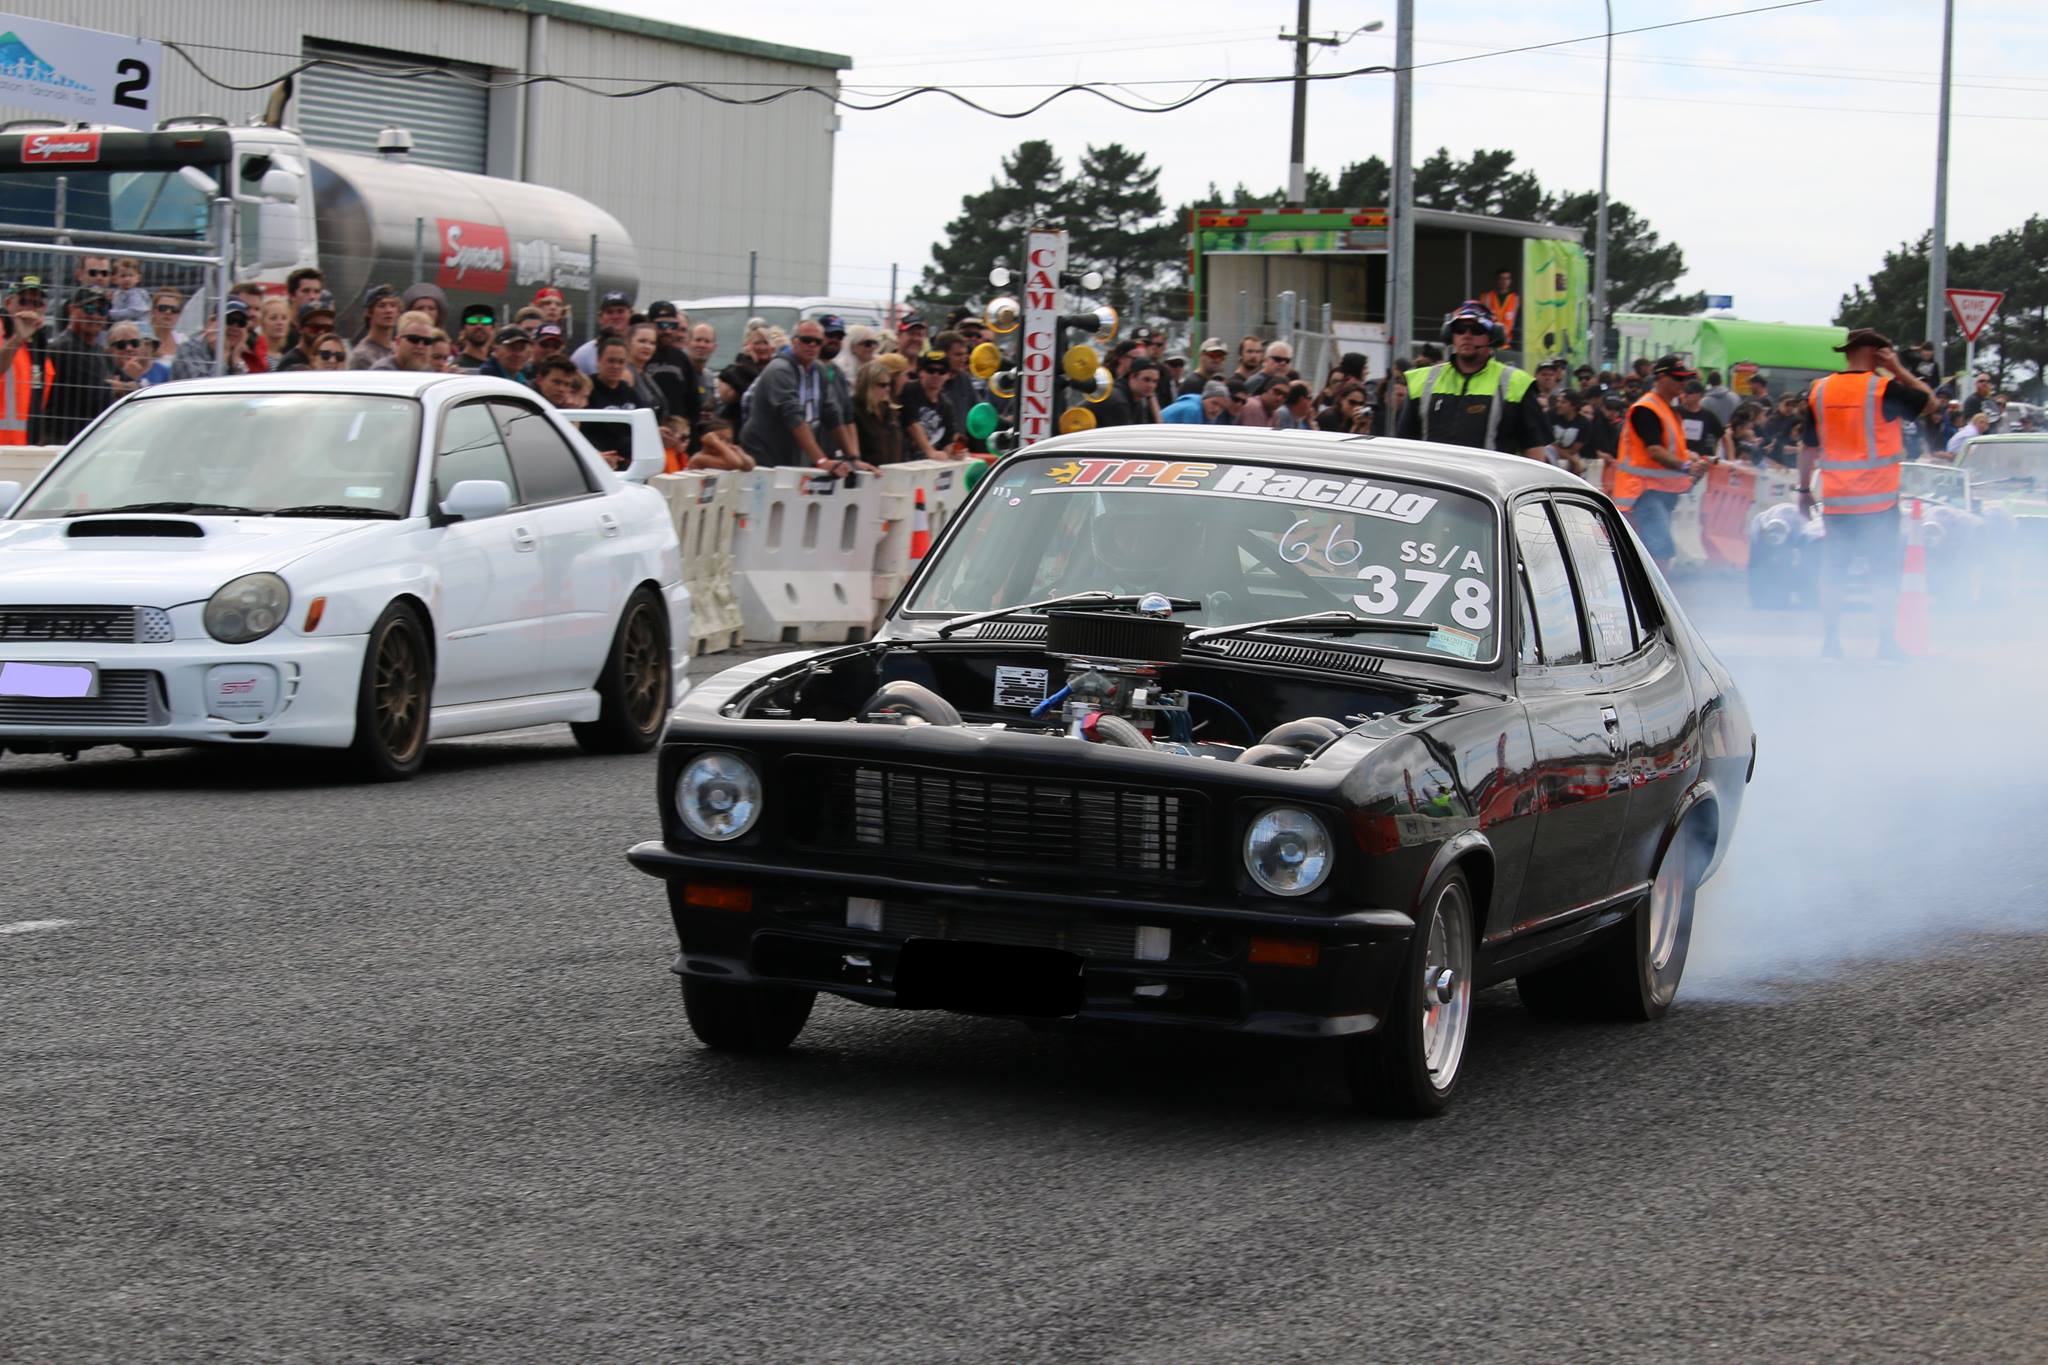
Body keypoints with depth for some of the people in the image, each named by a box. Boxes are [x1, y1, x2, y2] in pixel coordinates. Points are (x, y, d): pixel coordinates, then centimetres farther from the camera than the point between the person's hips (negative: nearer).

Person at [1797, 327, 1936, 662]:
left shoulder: (1819, 390, 2)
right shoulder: (1884, 389, -11)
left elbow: (1807, 446, 8)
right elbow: (1928, 400, 2)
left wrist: (1804, 489, 16)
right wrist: (1898, 369, 3)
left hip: (1835, 498, 4)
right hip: (1878, 498, -4)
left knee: (1833, 570, 9)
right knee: (1885, 571, 4)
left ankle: (1830, 641, 8)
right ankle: (1886, 643, 3)